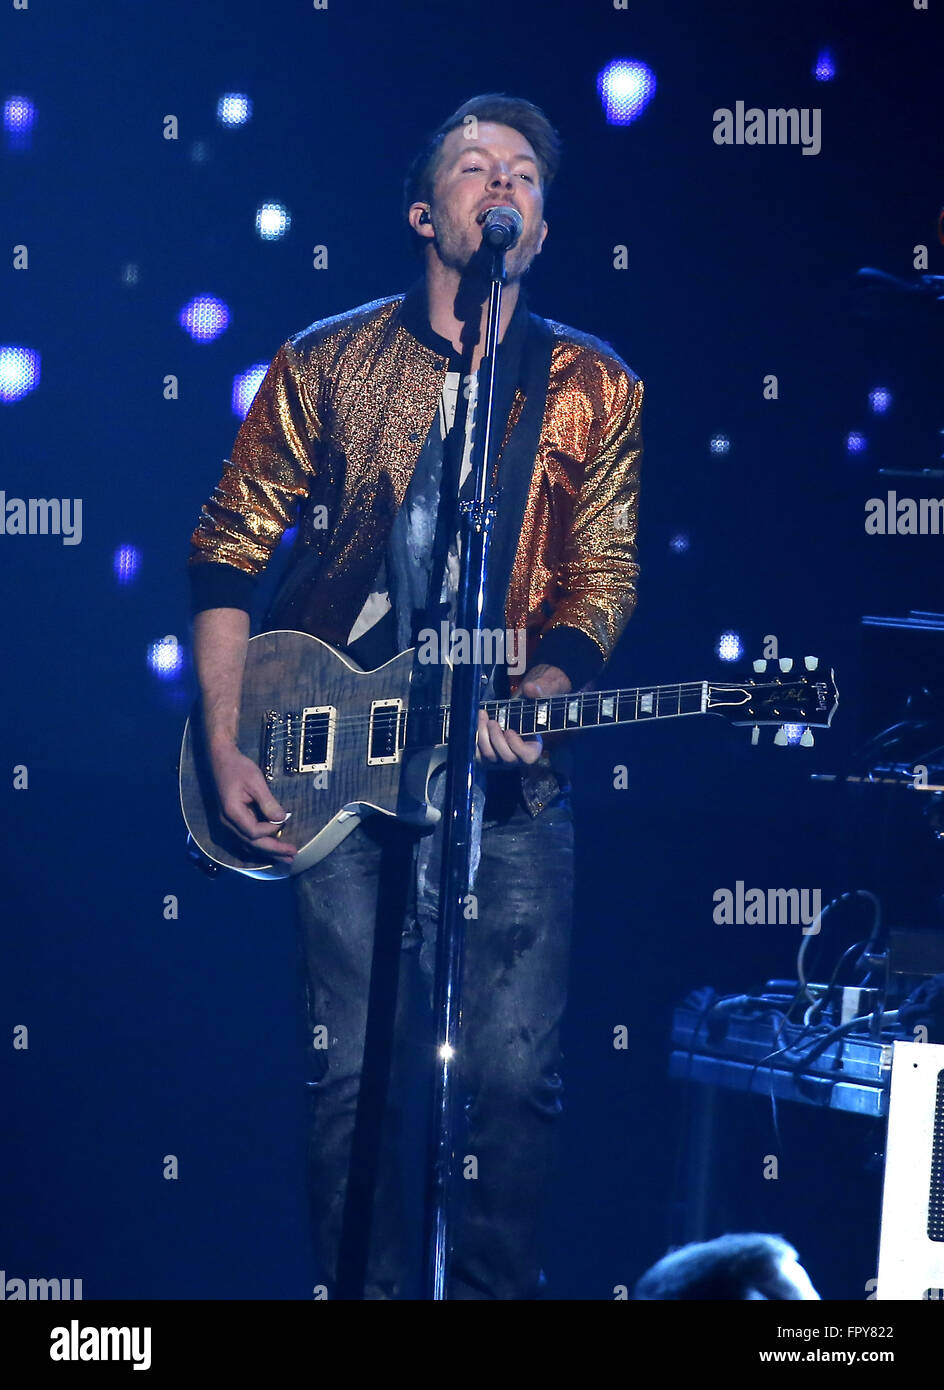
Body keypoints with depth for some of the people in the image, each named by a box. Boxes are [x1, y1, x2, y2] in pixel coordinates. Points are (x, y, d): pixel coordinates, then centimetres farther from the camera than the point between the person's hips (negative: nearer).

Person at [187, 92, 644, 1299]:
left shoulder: (592, 388, 6)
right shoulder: (327, 363, 4)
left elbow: (601, 580, 4)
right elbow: (228, 552, 5)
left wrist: (536, 695, -16)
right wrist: (226, 749, -3)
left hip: (510, 776, 0)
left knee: (514, 1080, -2)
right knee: (355, 1072, 1)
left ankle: (493, 1295, 13)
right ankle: (366, 1291, 14)